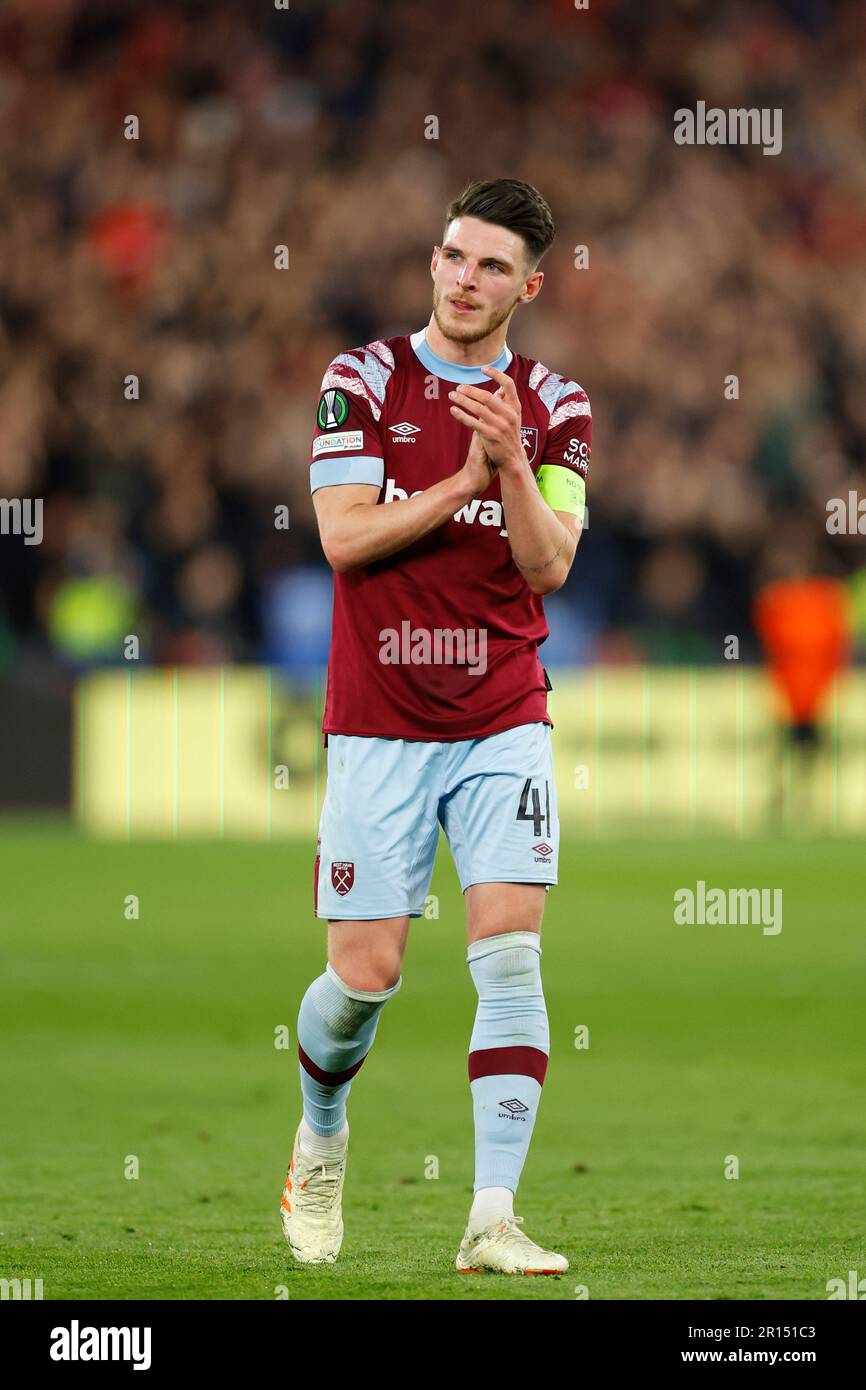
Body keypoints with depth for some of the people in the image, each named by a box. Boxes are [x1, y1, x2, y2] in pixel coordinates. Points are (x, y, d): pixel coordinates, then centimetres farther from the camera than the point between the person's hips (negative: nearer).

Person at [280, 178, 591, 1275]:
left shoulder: (555, 409, 3)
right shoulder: (362, 383, -1)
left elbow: (549, 566, -6)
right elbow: (344, 535, -11)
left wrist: (512, 462, -21)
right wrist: (465, 481, -18)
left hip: (502, 722, 1)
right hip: (378, 724, -1)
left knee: (510, 954, -13)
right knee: (365, 976, -1)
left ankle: (493, 1217, -14)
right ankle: (320, 1136, 31)